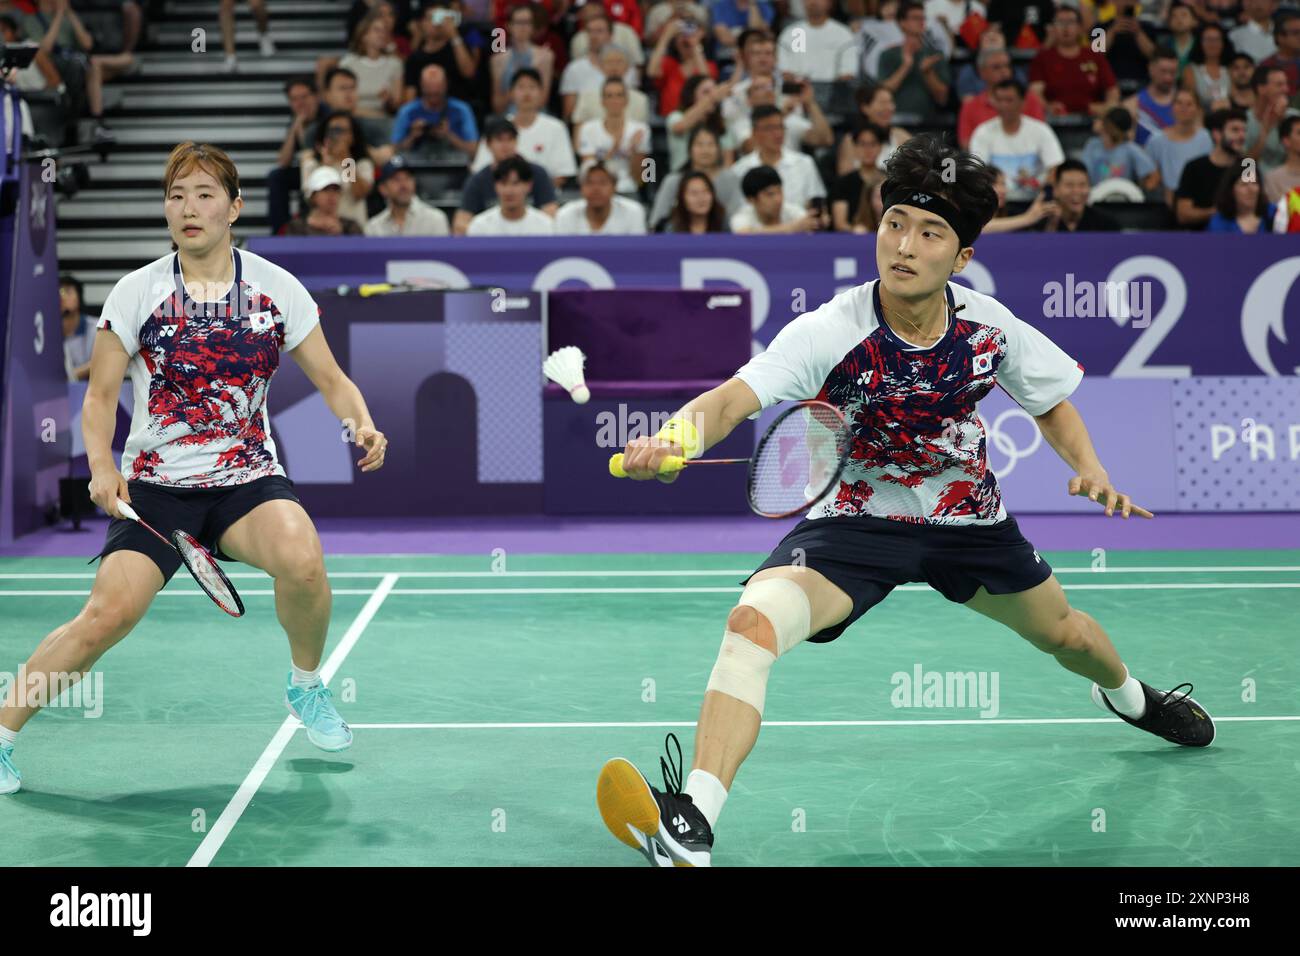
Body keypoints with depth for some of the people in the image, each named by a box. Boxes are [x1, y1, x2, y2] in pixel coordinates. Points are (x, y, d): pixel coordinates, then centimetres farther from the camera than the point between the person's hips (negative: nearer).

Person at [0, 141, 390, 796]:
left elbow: (332, 381, 8)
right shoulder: (137, 292, 0)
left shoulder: (277, 287, 2)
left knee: (302, 559, -30)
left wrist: (363, 425, -13)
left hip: (248, 478, 1)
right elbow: (100, 397, 4)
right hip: (156, 484, 0)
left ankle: (306, 686, 0)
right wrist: (102, 468, -14)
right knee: (110, 613, -20)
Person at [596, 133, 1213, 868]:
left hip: (969, 518, 4)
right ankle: (691, 827, -35)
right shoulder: (829, 332, -25)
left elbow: (1053, 404, 6)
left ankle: (1127, 695, 65)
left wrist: (1091, 470, -13)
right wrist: (675, 438, -60)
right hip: (857, 521, -4)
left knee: (1062, 630, 24)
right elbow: (731, 400, -39)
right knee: (753, 621, -31)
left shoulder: (991, 328, -14)